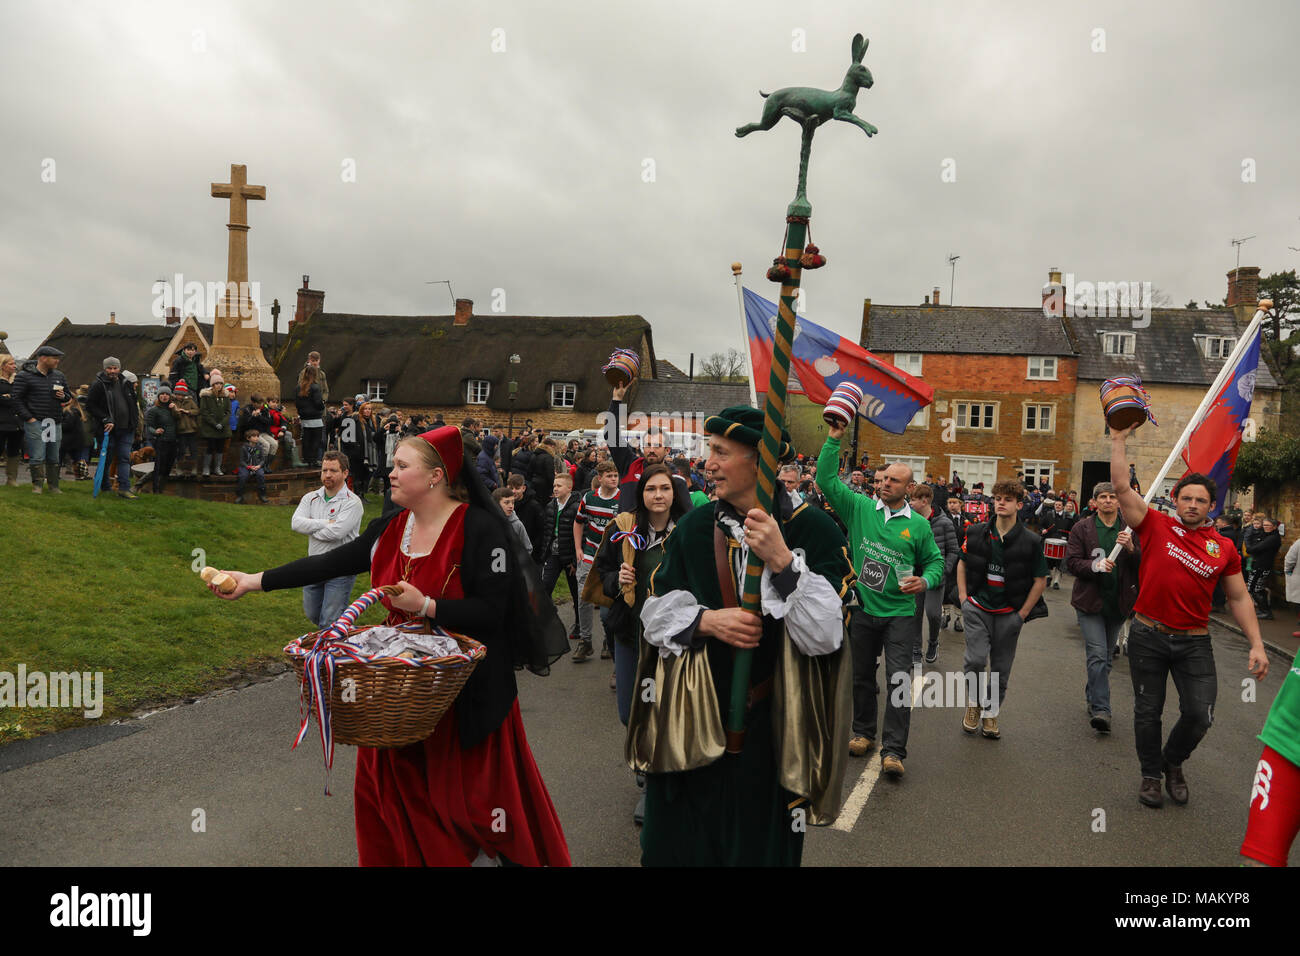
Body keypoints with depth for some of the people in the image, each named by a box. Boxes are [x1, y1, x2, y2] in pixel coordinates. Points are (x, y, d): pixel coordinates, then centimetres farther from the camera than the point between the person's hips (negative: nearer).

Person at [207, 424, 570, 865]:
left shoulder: (481, 529, -17)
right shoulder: (391, 528, 4)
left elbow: (493, 611, -20)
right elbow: (329, 563, 4)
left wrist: (426, 606, -26)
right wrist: (253, 581, 2)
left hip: (466, 688, -6)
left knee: (470, 794, 5)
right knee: (393, 783, 15)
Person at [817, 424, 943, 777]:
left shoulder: (918, 525, 2)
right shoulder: (859, 508, 1)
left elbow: (935, 559, 12)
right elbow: (827, 480, -5)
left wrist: (925, 581, -10)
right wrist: (834, 439, -12)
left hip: (899, 613, -1)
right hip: (862, 610, 2)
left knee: (898, 680, -6)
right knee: (861, 675, 14)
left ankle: (894, 750, -1)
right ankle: (863, 732, 32)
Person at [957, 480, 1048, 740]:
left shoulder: (1031, 541, -5)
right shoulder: (976, 533, 0)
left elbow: (1040, 580, 2)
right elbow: (962, 563, 13)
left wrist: (1023, 613, -2)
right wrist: (963, 597, 5)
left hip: (1009, 613, 0)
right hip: (977, 607, 0)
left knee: (1001, 668, 7)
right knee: (976, 659, -12)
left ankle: (991, 712, 25)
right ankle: (973, 703, 13)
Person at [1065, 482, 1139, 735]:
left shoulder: (1130, 530, 4)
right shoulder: (1082, 529, -1)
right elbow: (1071, 562, -5)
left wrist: (1131, 548, -19)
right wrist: (1095, 565, -22)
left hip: (1118, 602, 3)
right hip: (1090, 600, -3)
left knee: (1106, 656, 14)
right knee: (1097, 654, -13)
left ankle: (1092, 696, 33)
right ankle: (1100, 709, -13)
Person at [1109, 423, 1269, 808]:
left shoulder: (1224, 548, 3)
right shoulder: (1156, 526, -4)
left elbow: (1239, 598, 9)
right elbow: (1122, 488, -13)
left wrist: (1256, 644, 3)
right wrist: (1119, 440, -15)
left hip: (1194, 642, 2)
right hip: (1148, 635, -2)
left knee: (1199, 714, 1)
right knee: (1147, 711, 9)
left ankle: (1173, 762, 31)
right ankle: (1151, 773, 30)